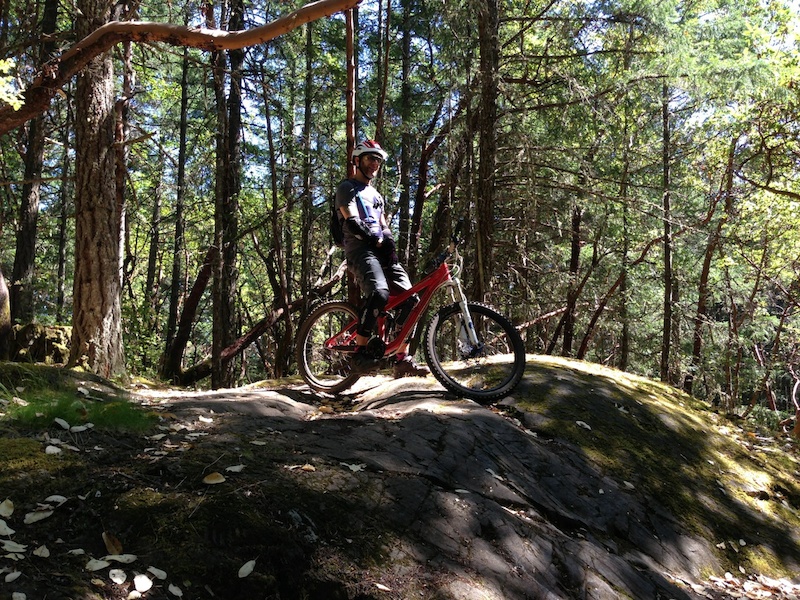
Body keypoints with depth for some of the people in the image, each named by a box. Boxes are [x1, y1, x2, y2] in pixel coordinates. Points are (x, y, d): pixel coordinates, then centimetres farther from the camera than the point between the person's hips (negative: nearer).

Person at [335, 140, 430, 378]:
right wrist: (377, 240, -21)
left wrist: (390, 245, -2)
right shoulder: (347, 188, 6)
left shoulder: (376, 195, 30)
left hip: (381, 251, 8)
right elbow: (352, 223, -9)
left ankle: (403, 360, -2)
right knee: (379, 293, -33)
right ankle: (360, 353, -25)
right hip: (360, 249, -7)